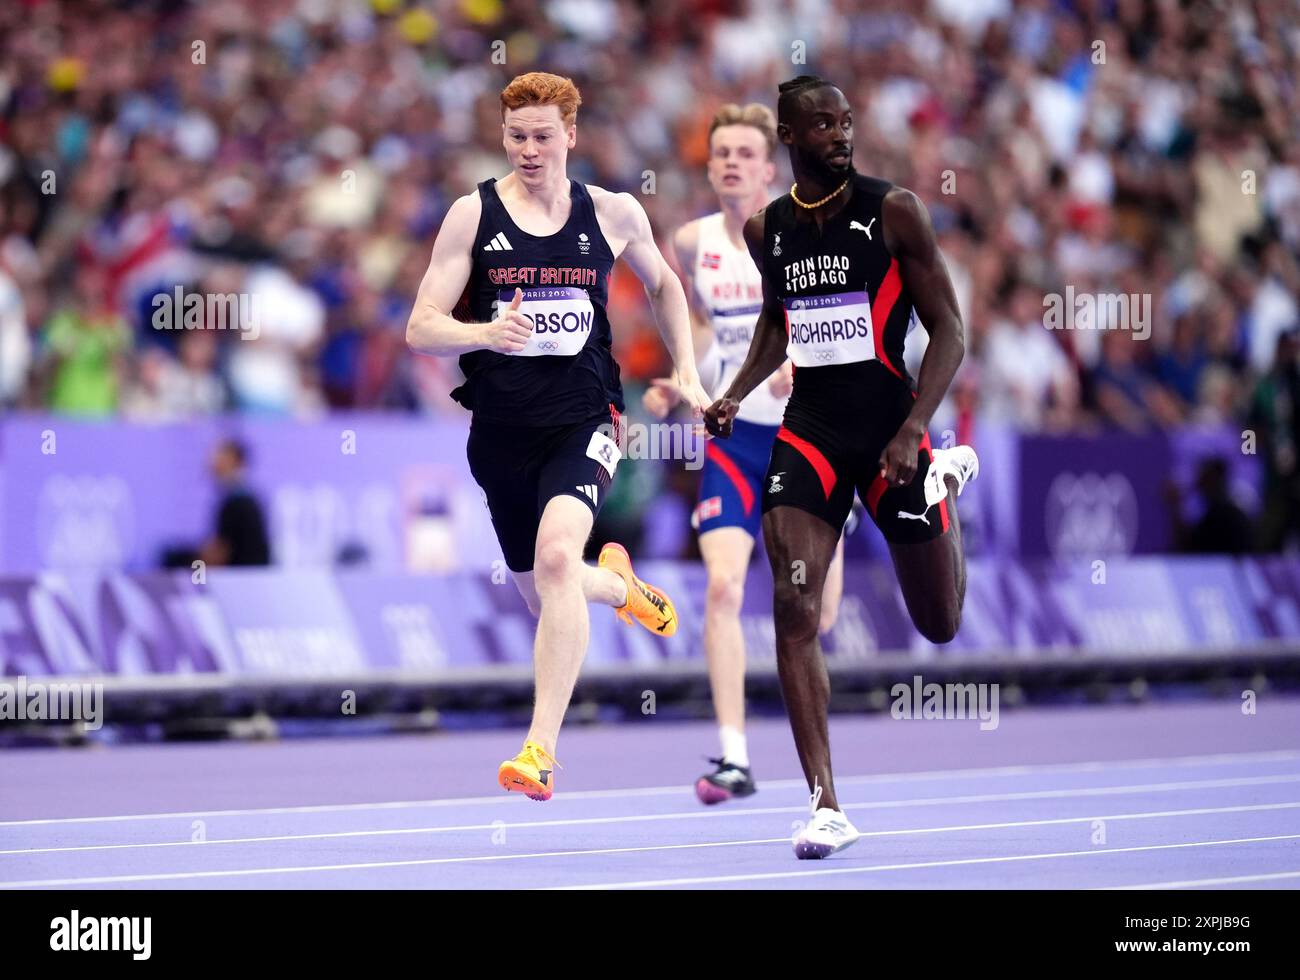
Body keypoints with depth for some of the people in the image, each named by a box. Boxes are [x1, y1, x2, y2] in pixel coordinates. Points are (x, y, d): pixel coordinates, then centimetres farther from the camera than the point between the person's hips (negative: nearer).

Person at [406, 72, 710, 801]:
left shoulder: (614, 214, 3)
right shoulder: (473, 215, -1)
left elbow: (663, 284, 23)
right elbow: (421, 329, -5)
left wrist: (688, 374, 14)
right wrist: (485, 333, -26)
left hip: (583, 418, -2)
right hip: (502, 429, 2)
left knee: (556, 555, -28)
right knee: (543, 597, 14)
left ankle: (541, 750, -29)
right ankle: (617, 584, 53)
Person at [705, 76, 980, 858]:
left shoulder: (894, 211, -9)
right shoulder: (767, 229, 3)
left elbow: (948, 329, -7)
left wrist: (911, 433, -18)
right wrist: (737, 394, 6)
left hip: (890, 426, -2)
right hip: (810, 427, 2)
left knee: (940, 624, 12)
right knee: (794, 608, -17)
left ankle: (950, 475, 45)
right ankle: (827, 806, -15)